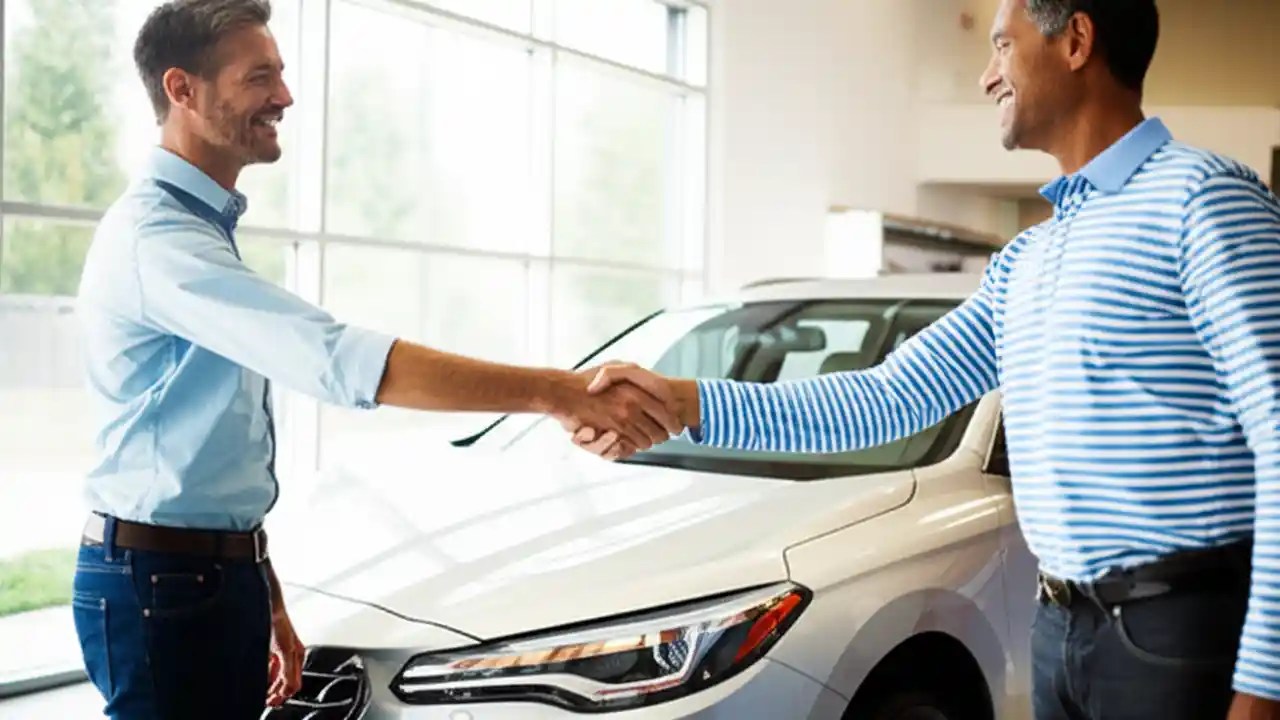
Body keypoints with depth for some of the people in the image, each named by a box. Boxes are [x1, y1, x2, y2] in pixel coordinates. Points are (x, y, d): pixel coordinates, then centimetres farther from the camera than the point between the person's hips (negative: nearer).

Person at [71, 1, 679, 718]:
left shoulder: (202, 228, 14)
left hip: (226, 574, 9)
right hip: (161, 581, -9)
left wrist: (267, 598, 14)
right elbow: (341, 360, -32)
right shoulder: (157, 236, -19)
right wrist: (558, 390, -35)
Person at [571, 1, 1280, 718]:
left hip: (1186, 629, -8)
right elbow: (890, 400, 11)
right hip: (1061, 629, 8)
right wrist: (688, 403, 1)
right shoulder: (1023, 263, 16)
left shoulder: (1205, 197, -9)